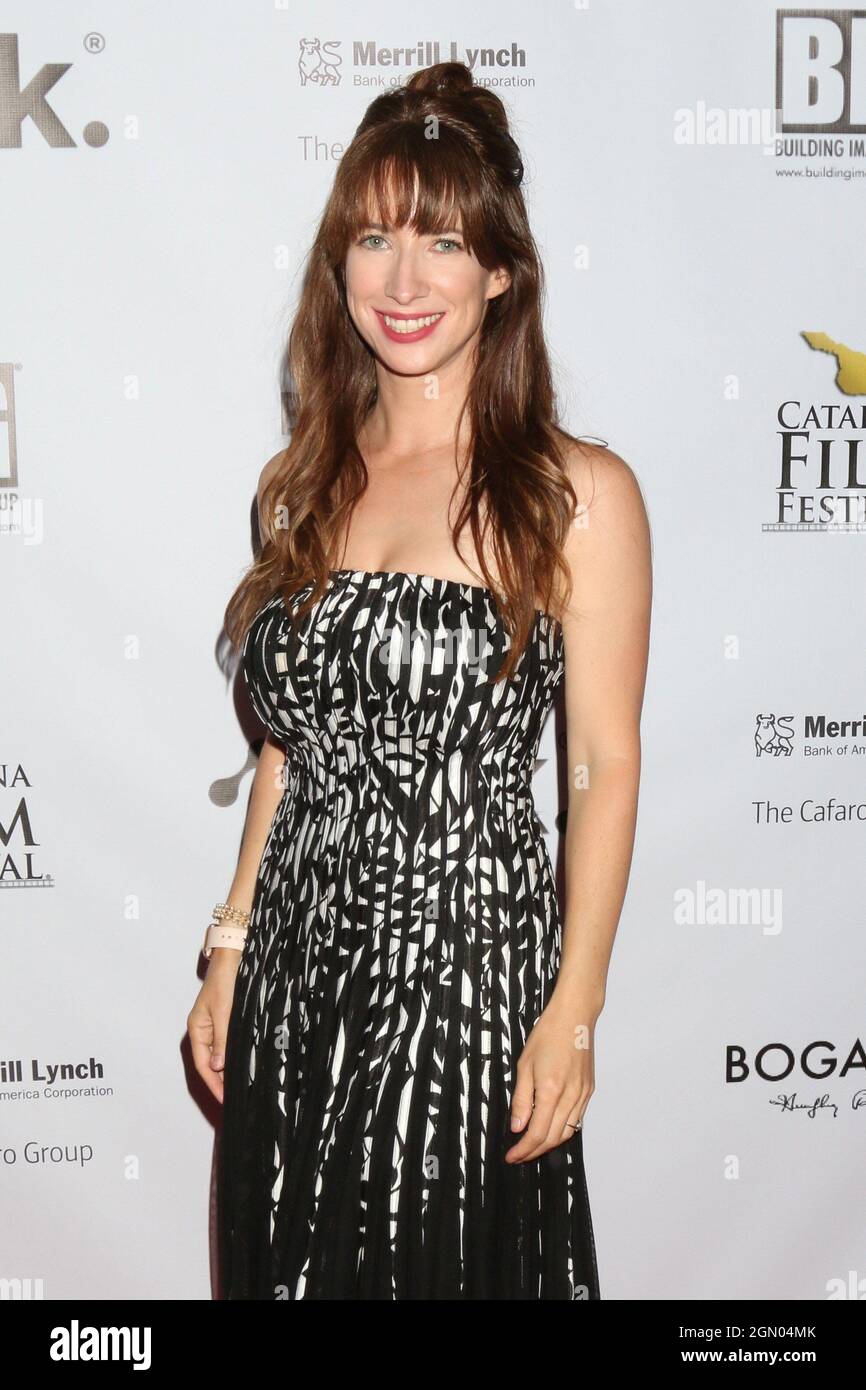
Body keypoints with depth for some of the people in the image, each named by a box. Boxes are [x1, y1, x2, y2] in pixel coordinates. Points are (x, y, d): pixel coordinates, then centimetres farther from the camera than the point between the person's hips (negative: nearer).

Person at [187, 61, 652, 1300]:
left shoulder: (577, 493, -8)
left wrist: (574, 1013, -10)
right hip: (296, 966, 5)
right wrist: (232, 950, 10)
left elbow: (606, 767, -8)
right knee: (292, 1264, 15)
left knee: (453, 1264, 9)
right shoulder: (306, 486, 7)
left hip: (467, 965, -4)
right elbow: (288, 744, 12)